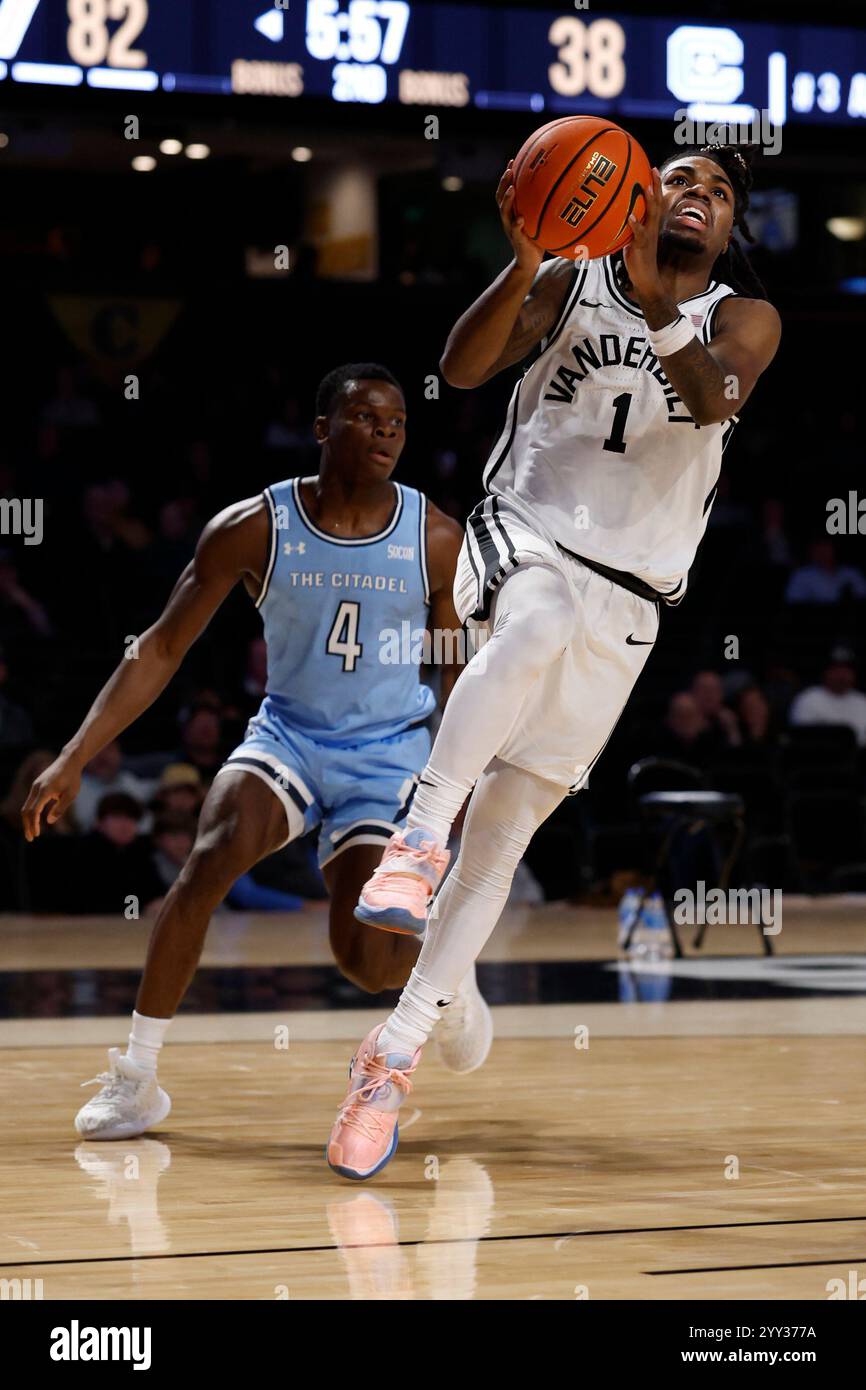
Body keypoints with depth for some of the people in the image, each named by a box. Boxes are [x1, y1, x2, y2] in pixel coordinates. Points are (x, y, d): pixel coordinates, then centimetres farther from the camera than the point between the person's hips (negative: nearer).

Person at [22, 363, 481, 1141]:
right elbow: (160, 650, -9)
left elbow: (463, 676, 4)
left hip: (390, 754, 0)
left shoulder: (436, 540, -9)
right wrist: (74, 761, -16)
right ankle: (136, 1076, -18)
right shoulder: (254, 529, -11)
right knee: (211, 860, -30)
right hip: (286, 733, 1)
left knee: (369, 963, -15)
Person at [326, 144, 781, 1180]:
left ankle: (396, 1053, 6)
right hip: (525, 538, -1)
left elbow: (714, 398, -19)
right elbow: (462, 368, -10)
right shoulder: (572, 281, 4)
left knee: (505, 831, 0)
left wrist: (653, 297, -34)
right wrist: (523, 265, -26)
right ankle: (418, 836, -35)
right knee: (541, 620, -40)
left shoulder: (744, 318, 4)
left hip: (624, 601, 1)